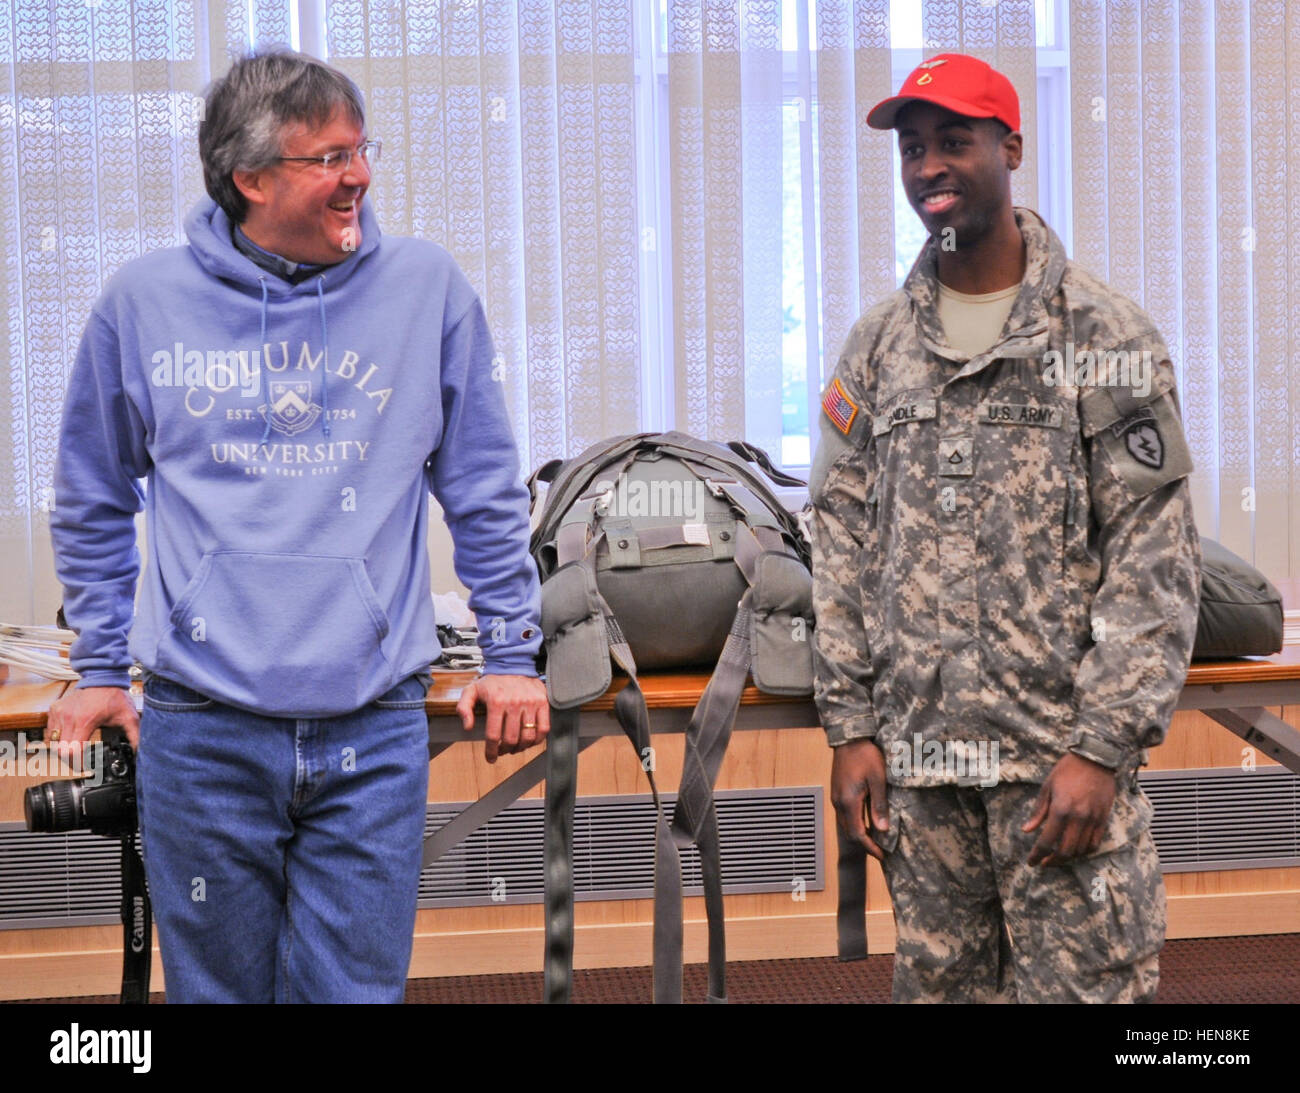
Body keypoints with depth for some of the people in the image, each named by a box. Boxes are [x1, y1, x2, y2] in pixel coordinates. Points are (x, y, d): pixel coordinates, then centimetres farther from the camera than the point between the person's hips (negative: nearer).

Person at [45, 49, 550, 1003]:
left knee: (356, 987, 4)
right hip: (201, 733, 0)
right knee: (218, 990, 10)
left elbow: (487, 493, 10)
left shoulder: (427, 288, 2)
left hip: (375, 732, 0)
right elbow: (95, 504, 14)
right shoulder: (144, 303, 3)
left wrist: (513, 652, 9)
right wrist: (100, 667, 13)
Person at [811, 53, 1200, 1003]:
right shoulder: (877, 346, 10)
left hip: (1061, 755, -4)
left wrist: (1104, 746, -13)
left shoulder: (1108, 336, -2)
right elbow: (843, 544, 10)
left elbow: (1155, 560, -6)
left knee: (1085, 979, -3)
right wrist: (851, 727, 3)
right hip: (917, 757, 4)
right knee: (940, 984, 10)